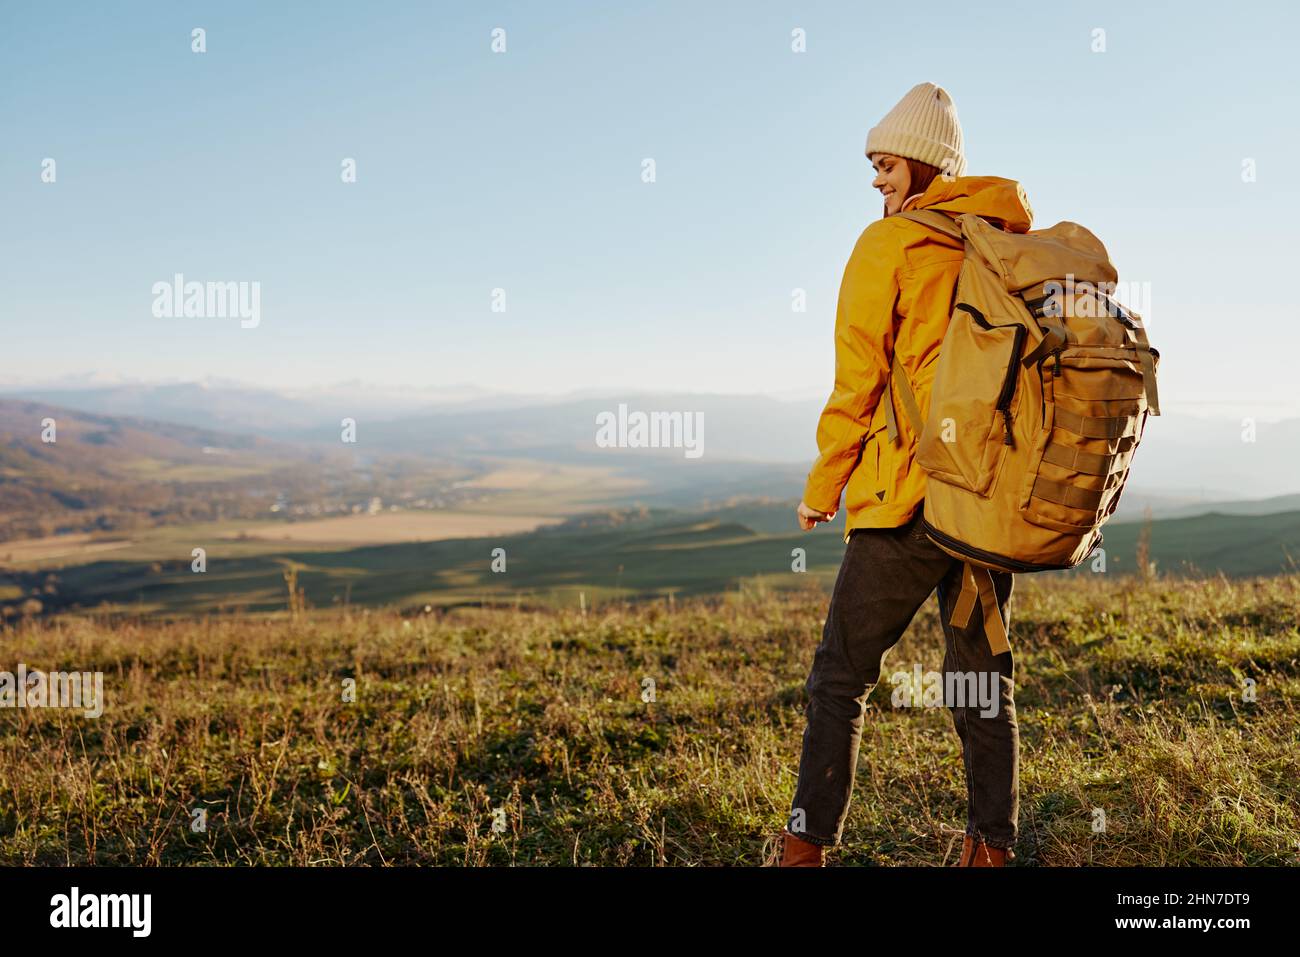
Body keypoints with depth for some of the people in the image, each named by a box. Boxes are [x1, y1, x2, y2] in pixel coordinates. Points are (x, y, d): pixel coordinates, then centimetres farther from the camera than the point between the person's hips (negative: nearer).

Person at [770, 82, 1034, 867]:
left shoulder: (889, 245, -5)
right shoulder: (1014, 245, 11)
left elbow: (859, 382, -6)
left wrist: (821, 490, 3)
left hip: (910, 496, -5)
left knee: (841, 677, 4)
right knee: (984, 681, 14)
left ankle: (807, 846, 6)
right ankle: (993, 848, 16)